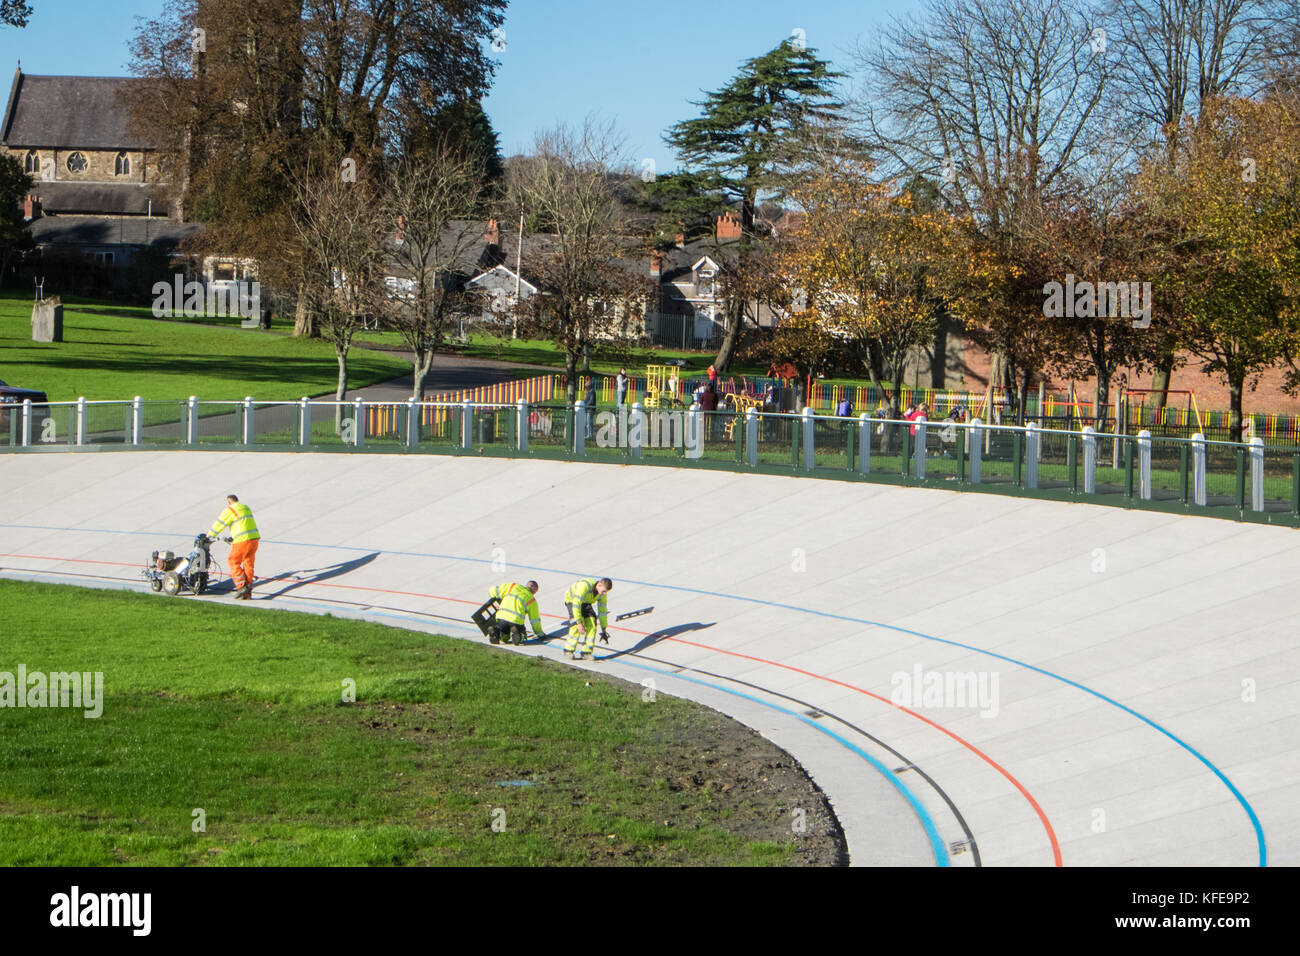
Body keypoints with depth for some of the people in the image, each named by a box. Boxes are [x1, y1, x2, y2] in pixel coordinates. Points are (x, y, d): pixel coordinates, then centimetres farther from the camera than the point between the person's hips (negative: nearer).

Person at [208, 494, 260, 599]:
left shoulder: (230, 510, -5)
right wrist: (231, 537, 39)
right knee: (248, 564, 11)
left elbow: (219, 523, 1)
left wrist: (210, 535, 16)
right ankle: (248, 594, 12)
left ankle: (242, 586, -5)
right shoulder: (246, 508, 21)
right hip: (254, 538, 8)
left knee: (233, 562, 6)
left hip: (242, 540, -8)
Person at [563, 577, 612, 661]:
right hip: (572, 600, -6)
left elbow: (602, 610, -6)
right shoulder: (584, 585, -40)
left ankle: (587, 651, -4)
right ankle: (568, 651, -12)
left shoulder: (602, 592, -18)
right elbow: (576, 604, -40)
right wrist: (579, 622, -44)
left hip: (586, 602, 6)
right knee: (576, 625, -23)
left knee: (592, 624, -12)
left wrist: (604, 630, -3)